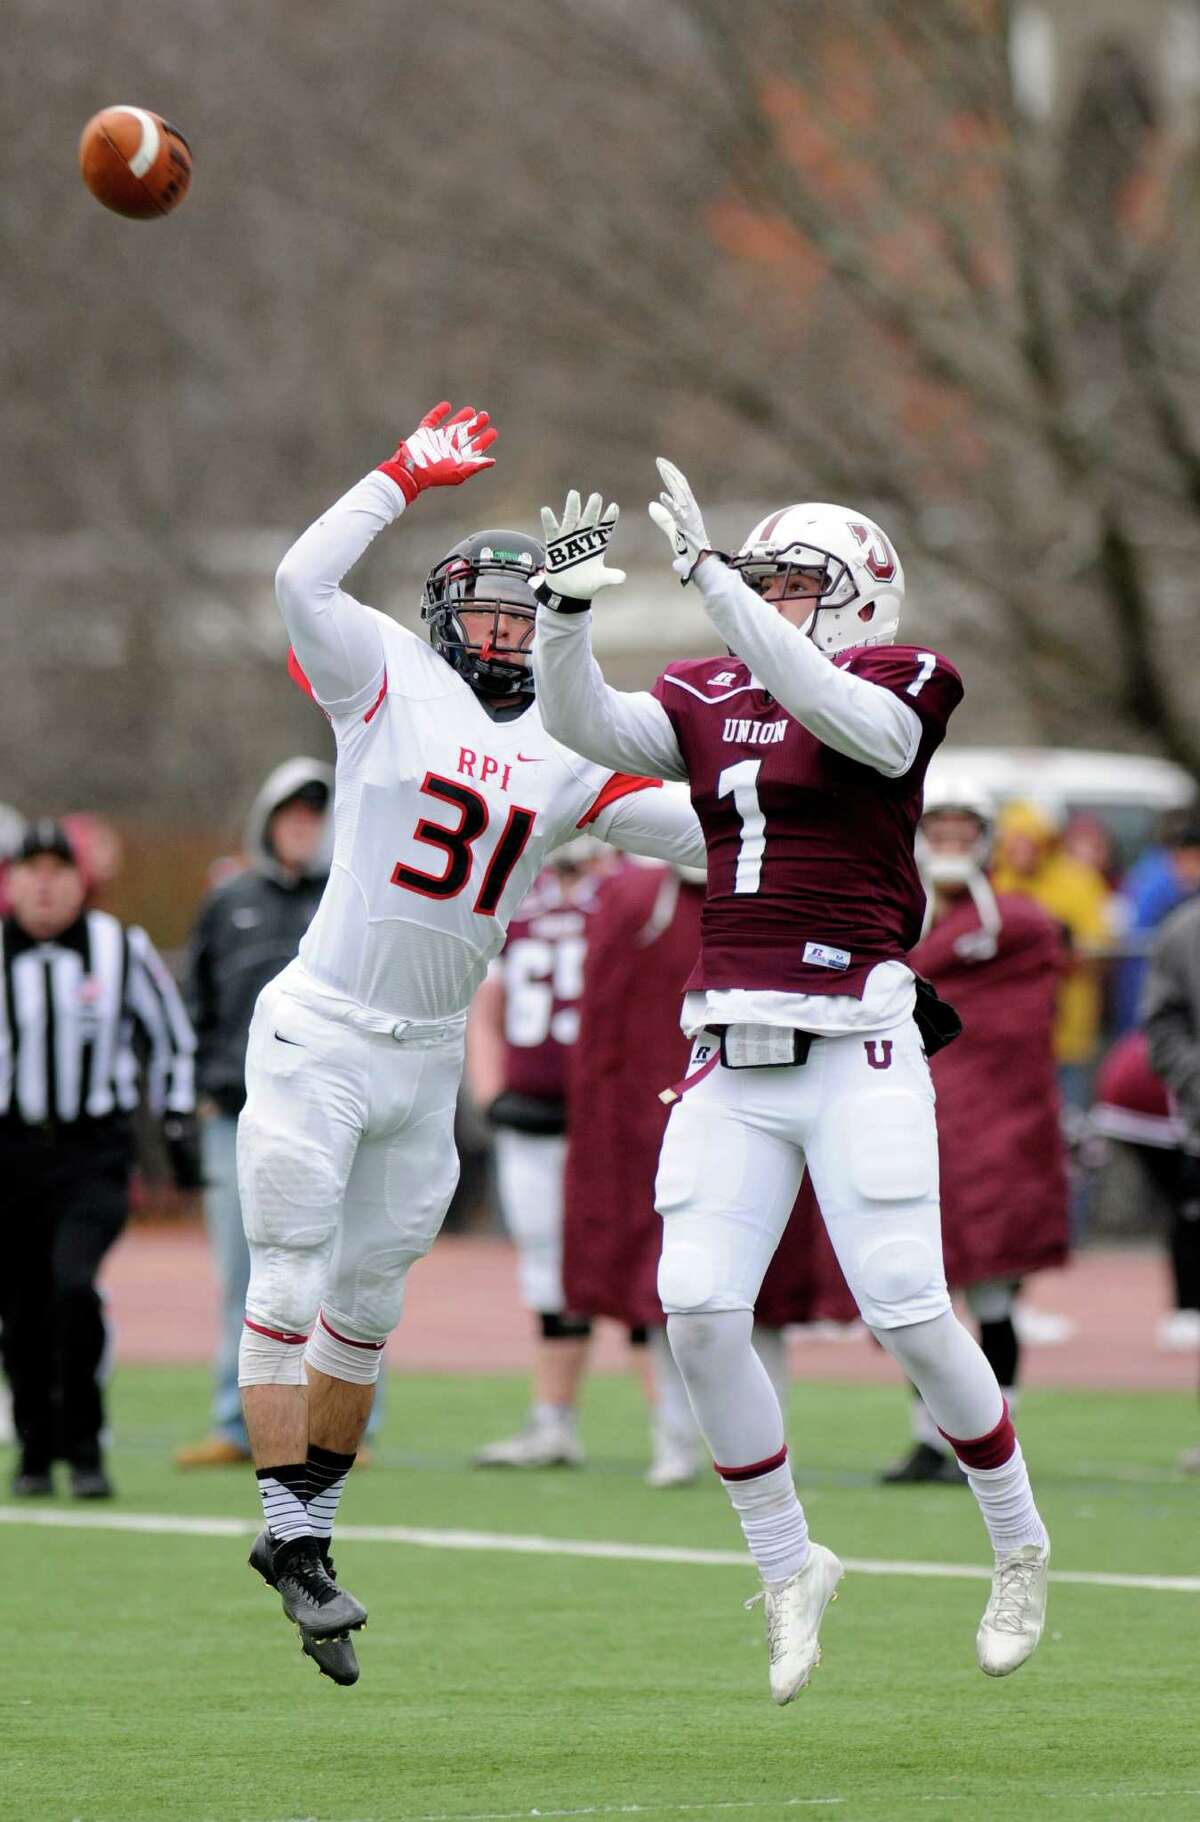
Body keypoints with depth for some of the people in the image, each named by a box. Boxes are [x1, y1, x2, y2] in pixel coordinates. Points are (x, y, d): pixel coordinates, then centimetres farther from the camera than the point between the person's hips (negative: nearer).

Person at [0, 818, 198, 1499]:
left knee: (72, 1282, -21)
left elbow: (171, 1037, 13)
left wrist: (179, 1123, 8)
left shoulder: (122, 950, 1)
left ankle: (84, 1448, -9)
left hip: (95, 1154, -2)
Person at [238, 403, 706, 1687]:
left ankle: (308, 1526, 21)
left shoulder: (570, 756, 9)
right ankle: (291, 1532, -1)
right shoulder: (393, 684, -4)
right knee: (287, 1290, -5)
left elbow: (707, 837, 9)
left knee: (364, 1311, 11)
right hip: (320, 1036, -5)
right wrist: (407, 478, -14)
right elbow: (304, 580, -19)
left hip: (428, 1056, 5)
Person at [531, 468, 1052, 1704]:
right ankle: (787, 1569, 9)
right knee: (699, 1311, -7)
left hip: (856, 1050, -5)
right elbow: (581, 724, 0)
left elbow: (822, 701, -23)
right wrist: (565, 604, -15)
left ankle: (1019, 1546, 15)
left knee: (909, 1314, -7)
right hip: (733, 1059, 5)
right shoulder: (708, 702, 13)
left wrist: (709, 576, -29)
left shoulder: (891, 691, -2)